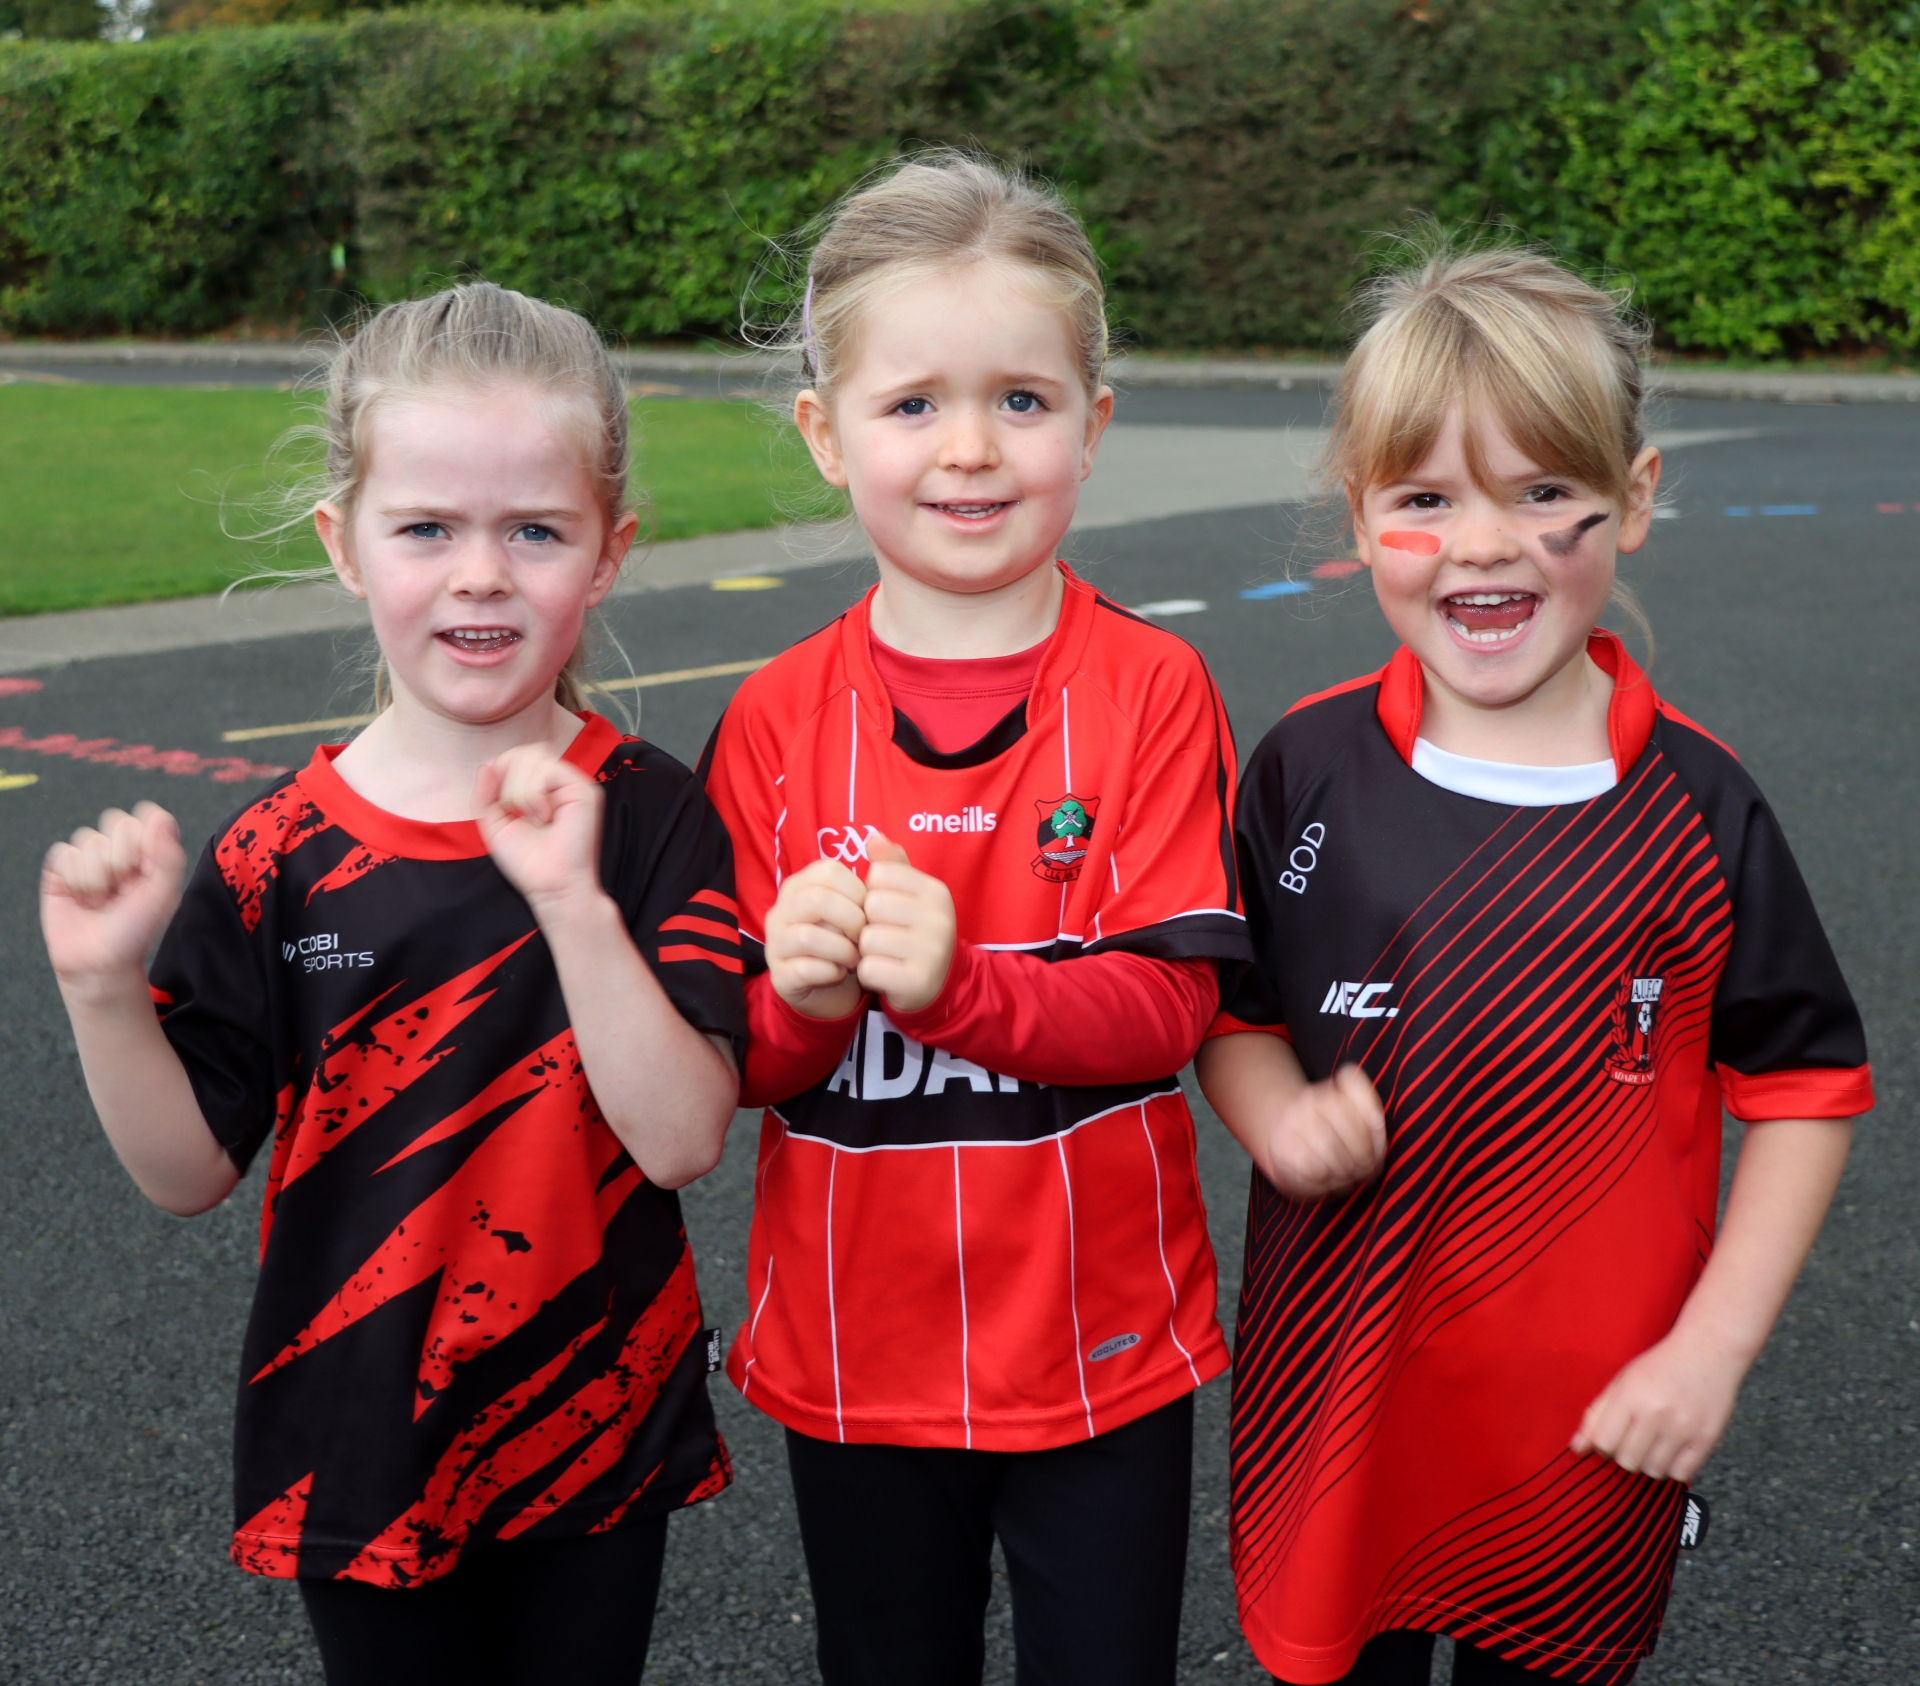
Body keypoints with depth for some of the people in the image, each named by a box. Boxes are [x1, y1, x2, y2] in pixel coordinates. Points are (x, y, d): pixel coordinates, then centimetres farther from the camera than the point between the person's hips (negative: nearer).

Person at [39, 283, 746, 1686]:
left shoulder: (650, 818, -12)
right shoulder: (278, 859, -9)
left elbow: (682, 1140, -21)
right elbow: (191, 1171, -4)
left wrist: (573, 901, -32)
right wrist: (102, 988, -20)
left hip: (596, 1432, 0)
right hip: (361, 1451, 1)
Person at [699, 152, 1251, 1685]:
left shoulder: (1151, 692, -10)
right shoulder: (777, 720, -4)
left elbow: (1170, 1007, -15)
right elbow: (728, 1057, -3)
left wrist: (953, 983, -31)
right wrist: (800, 998, -25)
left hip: (1099, 1354, -2)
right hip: (850, 1356, 2)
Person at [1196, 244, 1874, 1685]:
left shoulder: (1696, 804, -8)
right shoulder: (1310, 769, -5)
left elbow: (1806, 1086, -2)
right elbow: (1231, 1006, 6)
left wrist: (1713, 1347, -9)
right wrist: (1278, 1116, -15)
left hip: (1595, 1423, -1)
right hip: (1336, 1388, 1)